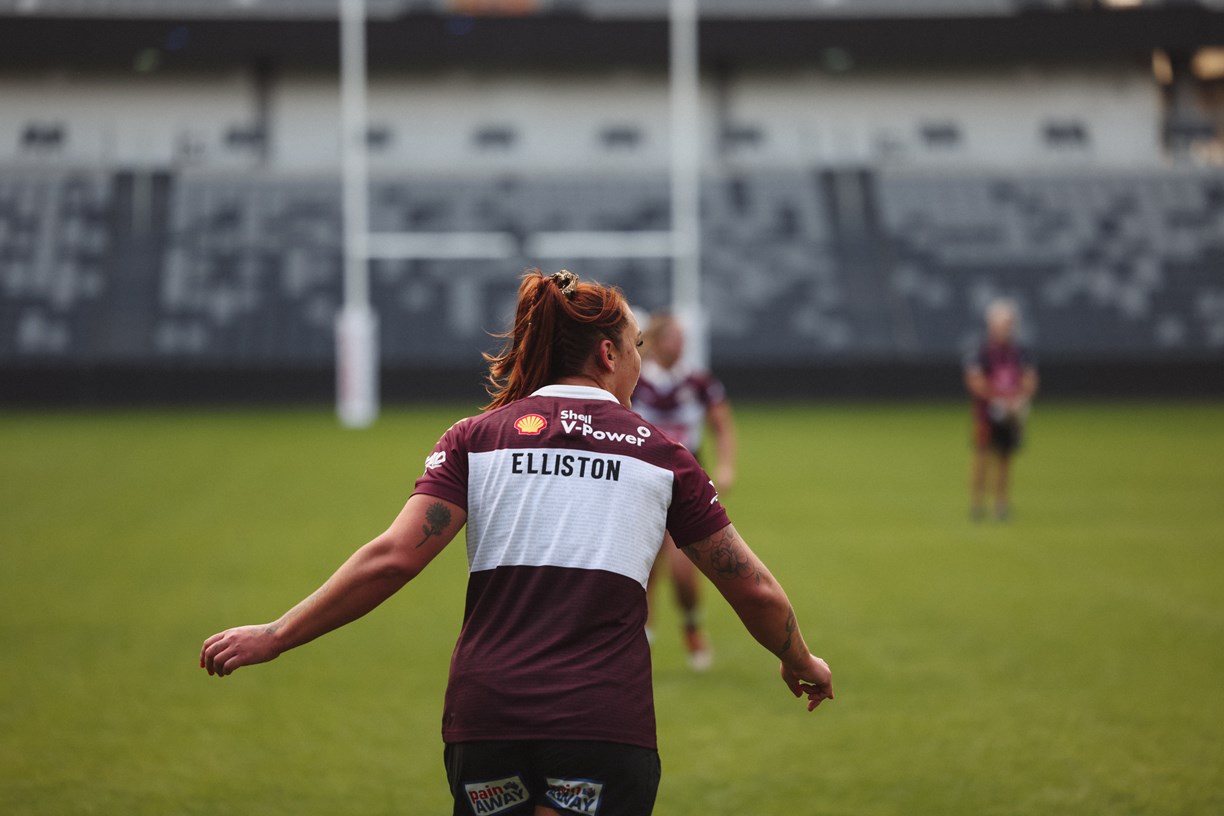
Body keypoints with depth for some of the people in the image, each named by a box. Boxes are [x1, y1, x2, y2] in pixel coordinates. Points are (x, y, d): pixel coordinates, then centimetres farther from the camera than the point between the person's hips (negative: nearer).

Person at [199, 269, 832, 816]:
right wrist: (801, 662, 35)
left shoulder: (475, 437, 9)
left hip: (483, 712, 2)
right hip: (604, 720, -2)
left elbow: (393, 558, -3)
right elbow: (755, 591, 15)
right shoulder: (661, 455, 10)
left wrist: (275, 637, 3)